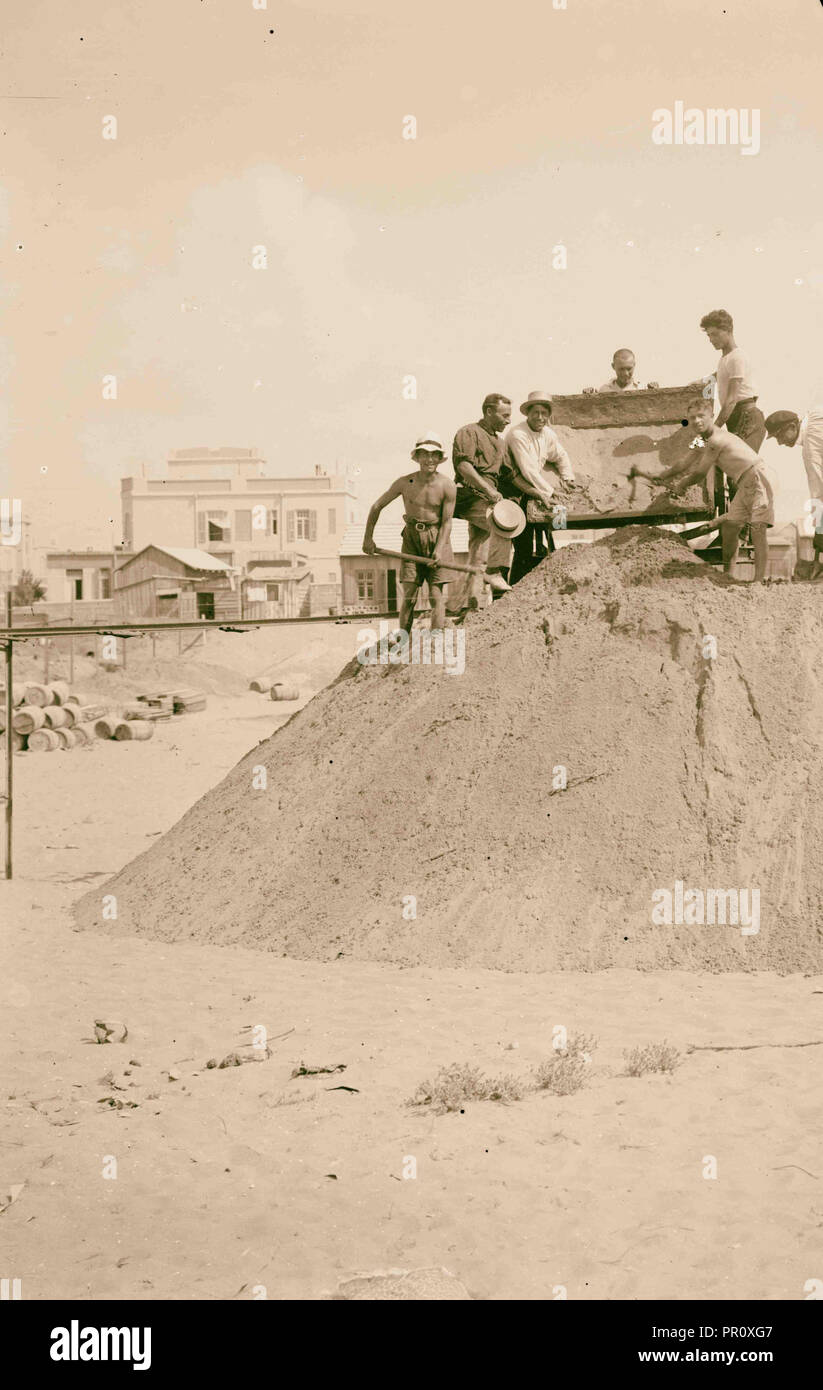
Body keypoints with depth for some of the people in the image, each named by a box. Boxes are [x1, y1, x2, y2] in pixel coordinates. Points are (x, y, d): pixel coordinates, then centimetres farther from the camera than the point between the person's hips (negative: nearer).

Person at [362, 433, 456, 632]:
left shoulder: (447, 486, -11)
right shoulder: (405, 483, -7)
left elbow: (447, 521, -7)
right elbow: (377, 506, 5)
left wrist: (439, 549, -19)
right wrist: (368, 538, 5)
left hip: (437, 538, -1)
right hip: (412, 538, 1)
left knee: (437, 595, -5)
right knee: (409, 596, -3)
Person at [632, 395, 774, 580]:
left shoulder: (716, 440, -16)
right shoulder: (703, 442, 14)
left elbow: (699, 473, -7)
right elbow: (684, 465, 27)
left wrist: (680, 486, 11)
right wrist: (657, 476, 33)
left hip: (755, 477, -10)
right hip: (743, 485, 10)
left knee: (757, 529, -15)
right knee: (728, 528, 11)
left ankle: (760, 579, -19)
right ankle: (728, 575, 18)